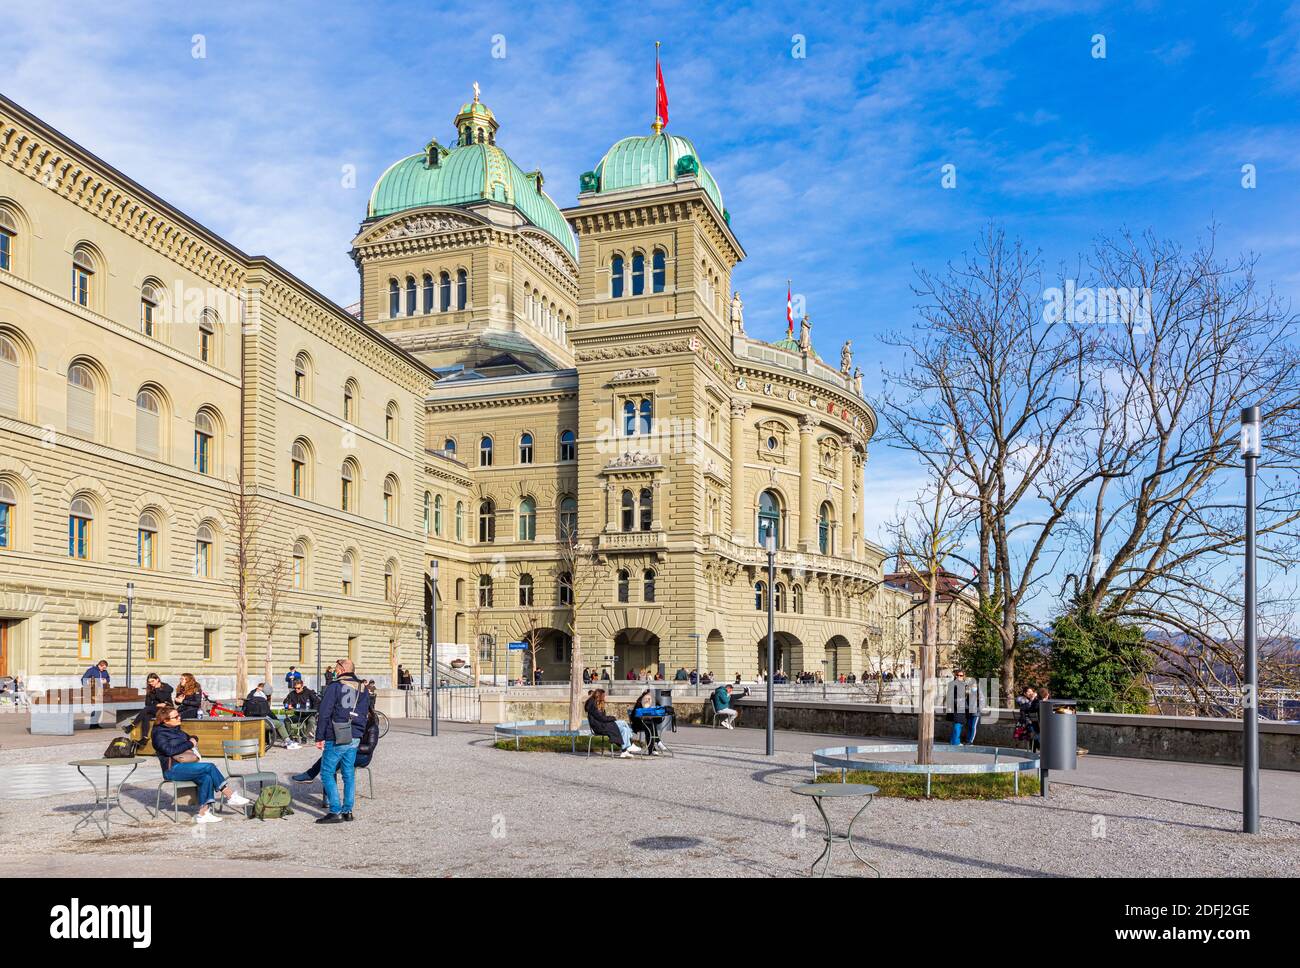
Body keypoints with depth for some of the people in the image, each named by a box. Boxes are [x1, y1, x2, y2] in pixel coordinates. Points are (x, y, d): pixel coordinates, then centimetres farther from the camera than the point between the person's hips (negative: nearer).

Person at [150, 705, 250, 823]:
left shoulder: (176, 730, 19)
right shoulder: (159, 733, -3)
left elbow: (191, 738, 35)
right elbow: (169, 750, -18)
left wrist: (193, 739, 10)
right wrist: (189, 744, -9)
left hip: (186, 766, 8)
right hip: (173, 770, -8)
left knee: (206, 777, -24)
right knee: (210, 767, -25)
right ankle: (231, 797, -21)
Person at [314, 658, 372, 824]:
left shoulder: (334, 686, -7)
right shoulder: (363, 689, 13)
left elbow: (324, 713, -10)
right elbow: (365, 714, 17)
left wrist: (319, 737, -7)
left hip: (336, 739, -7)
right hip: (355, 738, 7)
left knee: (327, 773, -1)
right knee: (349, 774, 12)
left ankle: (336, 812, -7)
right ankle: (347, 810, 14)